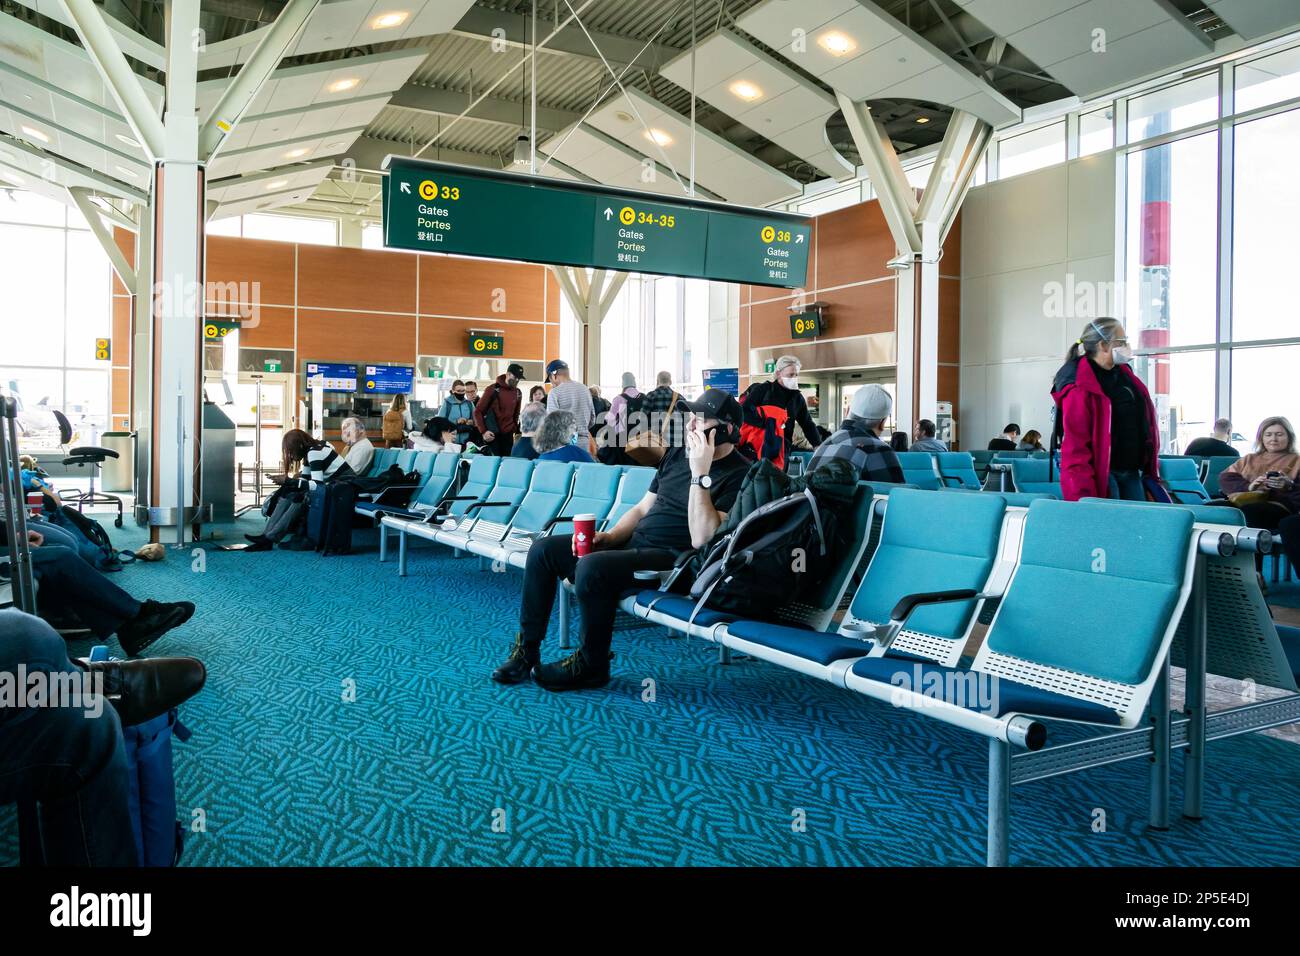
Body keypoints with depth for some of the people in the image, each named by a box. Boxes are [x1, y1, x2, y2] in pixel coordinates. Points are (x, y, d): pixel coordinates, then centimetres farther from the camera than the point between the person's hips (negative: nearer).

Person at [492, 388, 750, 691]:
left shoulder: (738, 473, -11)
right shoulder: (677, 453, 14)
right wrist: (608, 537, 2)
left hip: (673, 559, -9)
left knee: (592, 567, -33)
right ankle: (526, 649, 5)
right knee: (543, 549, -2)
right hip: (632, 542, 9)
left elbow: (702, 538, -23)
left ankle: (591, 665, -10)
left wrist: (700, 474, -24)